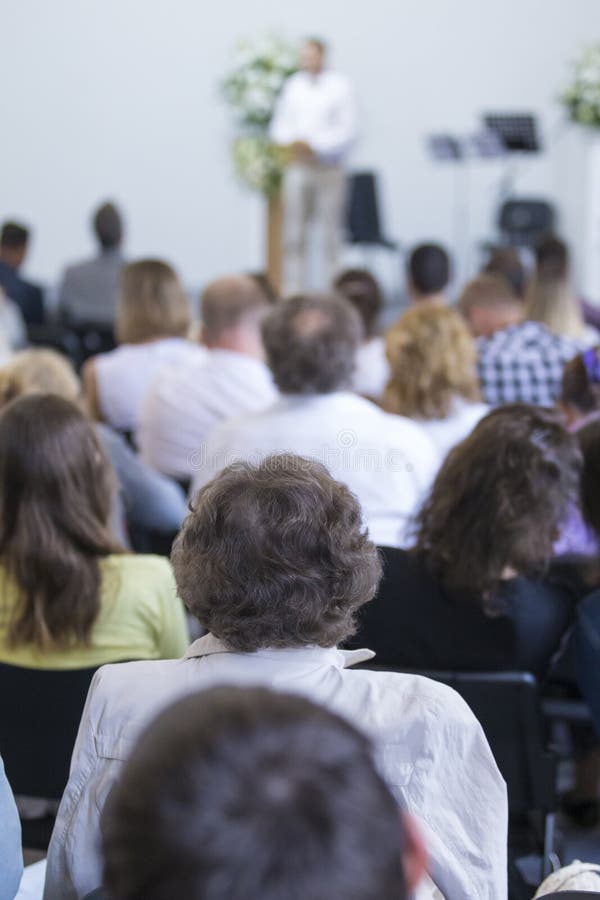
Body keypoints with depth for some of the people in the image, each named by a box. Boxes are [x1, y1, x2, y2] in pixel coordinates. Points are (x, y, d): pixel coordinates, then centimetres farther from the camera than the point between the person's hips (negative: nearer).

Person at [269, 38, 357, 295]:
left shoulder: (340, 86, 0)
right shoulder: (293, 85, 13)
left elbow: (347, 129, -5)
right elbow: (280, 123, 16)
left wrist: (314, 144, -14)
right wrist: (290, 141, -6)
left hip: (328, 167, -3)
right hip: (298, 165, 3)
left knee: (329, 235, -3)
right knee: (293, 235, -1)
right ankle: (293, 293, 3)